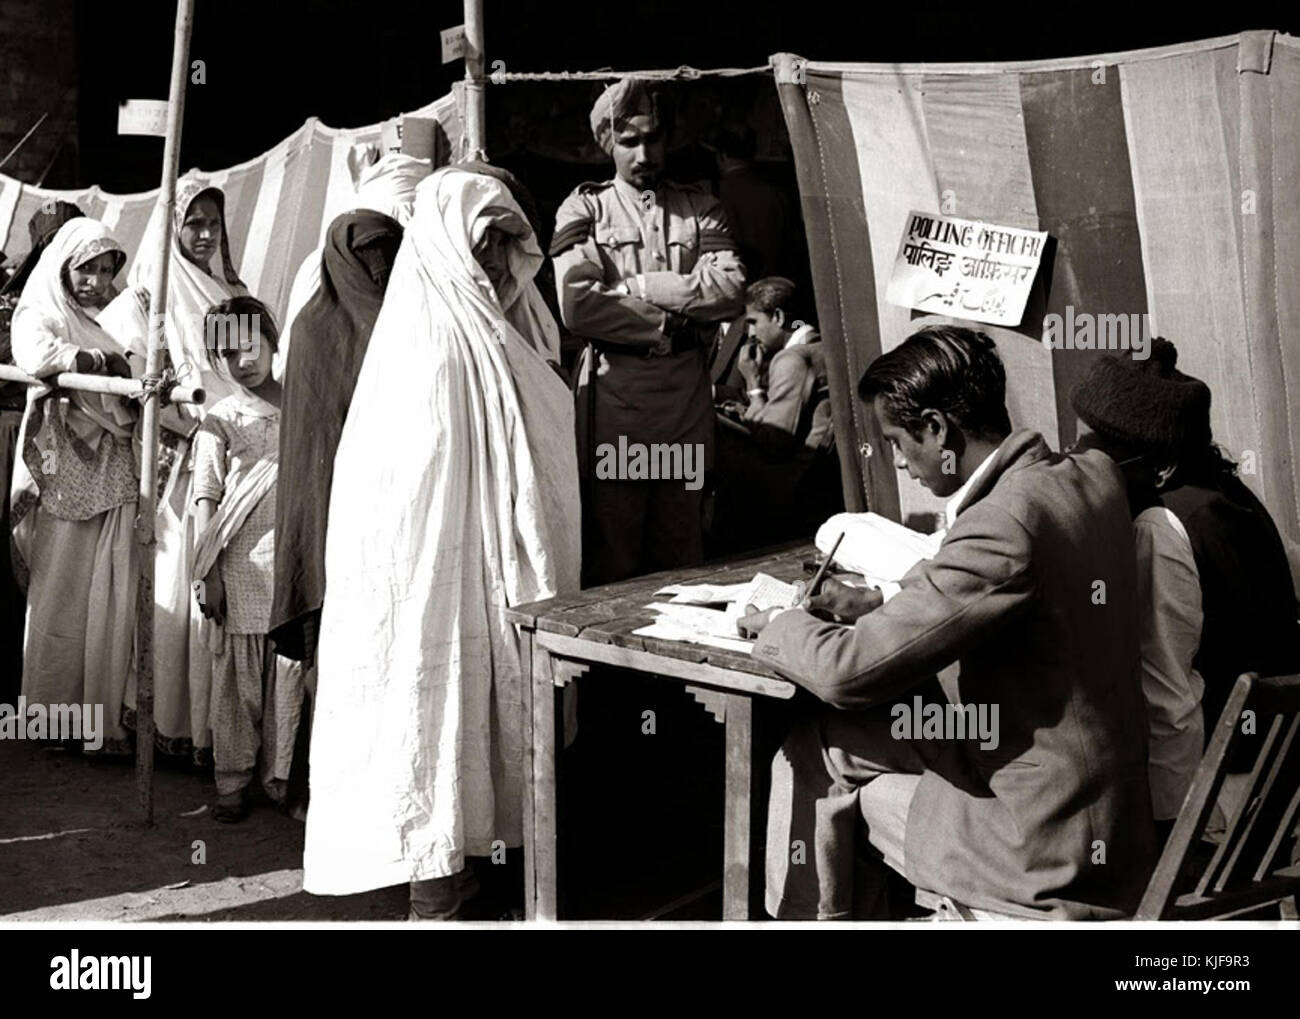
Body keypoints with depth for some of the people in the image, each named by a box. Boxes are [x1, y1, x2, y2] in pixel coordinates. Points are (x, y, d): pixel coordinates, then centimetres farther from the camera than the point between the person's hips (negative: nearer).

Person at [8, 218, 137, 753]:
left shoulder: (109, 325, 20)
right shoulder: (39, 317, 0)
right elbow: (38, 356, -23)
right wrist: (104, 359, -15)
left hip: (114, 478, 6)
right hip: (66, 476, -6)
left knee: (110, 602, 5)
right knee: (62, 598, 0)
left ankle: (103, 718, 12)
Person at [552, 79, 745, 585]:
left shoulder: (700, 207, 15)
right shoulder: (584, 209, 6)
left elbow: (730, 290, -3)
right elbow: (576, 305, -10)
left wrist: (632, 285, -6)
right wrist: (669, 324, -7)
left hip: (686, 388, 3)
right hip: (613, 388, -3)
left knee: (682, 554, 8)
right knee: (611, 563, 0)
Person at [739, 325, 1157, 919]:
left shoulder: (1001, 527, -27)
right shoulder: (1094, 474, 0)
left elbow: (850, 672, -23)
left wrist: (778, 627, -3)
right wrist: (880, 608, 8)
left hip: (1049, 858, -8)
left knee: (817, 754, 4)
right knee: (823, 735, 13)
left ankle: (808, 918, 27)